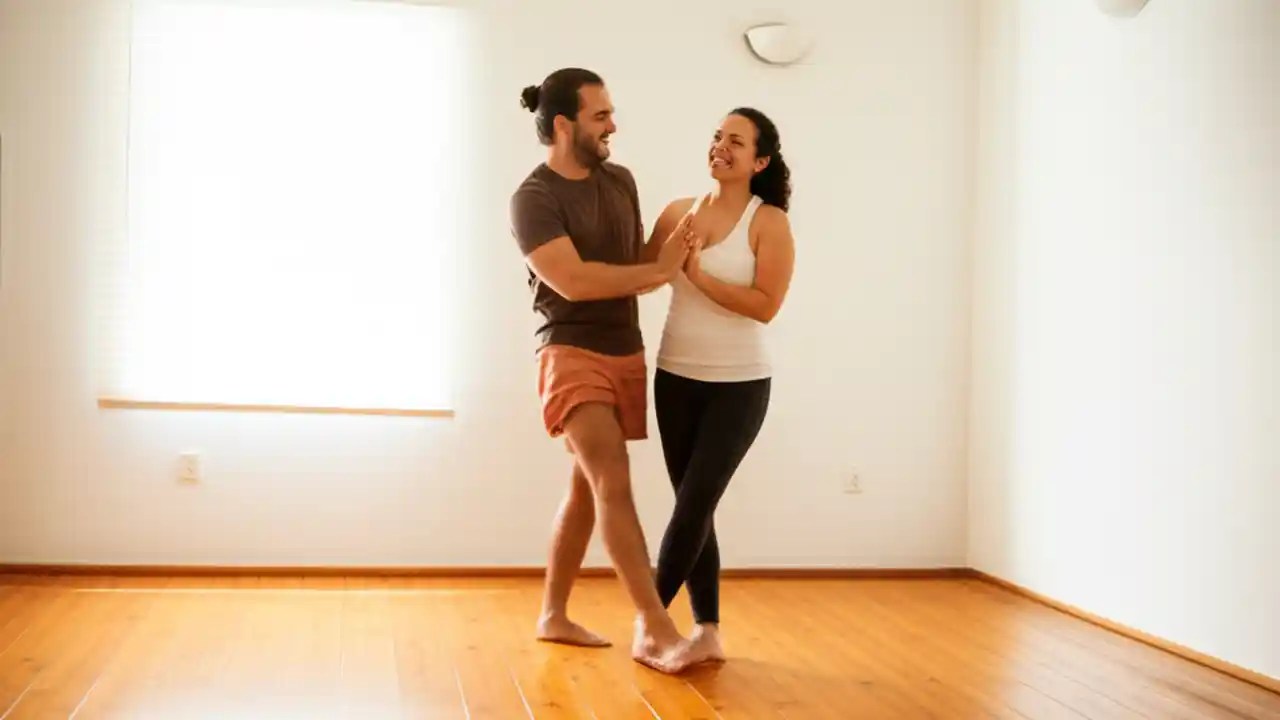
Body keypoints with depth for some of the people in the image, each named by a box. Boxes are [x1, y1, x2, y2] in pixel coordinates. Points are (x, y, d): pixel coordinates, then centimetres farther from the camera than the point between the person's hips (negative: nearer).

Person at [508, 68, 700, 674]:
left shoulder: (621, 181, 11)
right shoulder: (534, 198, -11)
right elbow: (574, 281, -22)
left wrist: (672, 250, -3)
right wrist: (660, 268, -14)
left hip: (626, 354, 7)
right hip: (572, 355, -7)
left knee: (587, 488, 11)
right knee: (614, 485, -18)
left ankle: (553, 615, 23)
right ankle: (654, 628, -17)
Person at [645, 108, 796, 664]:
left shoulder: (769, 222, -8)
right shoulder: (678, 212, 4)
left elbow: (766, 305, -18)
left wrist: (698, 275, -19)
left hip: (739, 387, -4)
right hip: (676, 379, 4)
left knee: (695, 504, -6)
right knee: (694, 508, 7)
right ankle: (707, 632, 16)